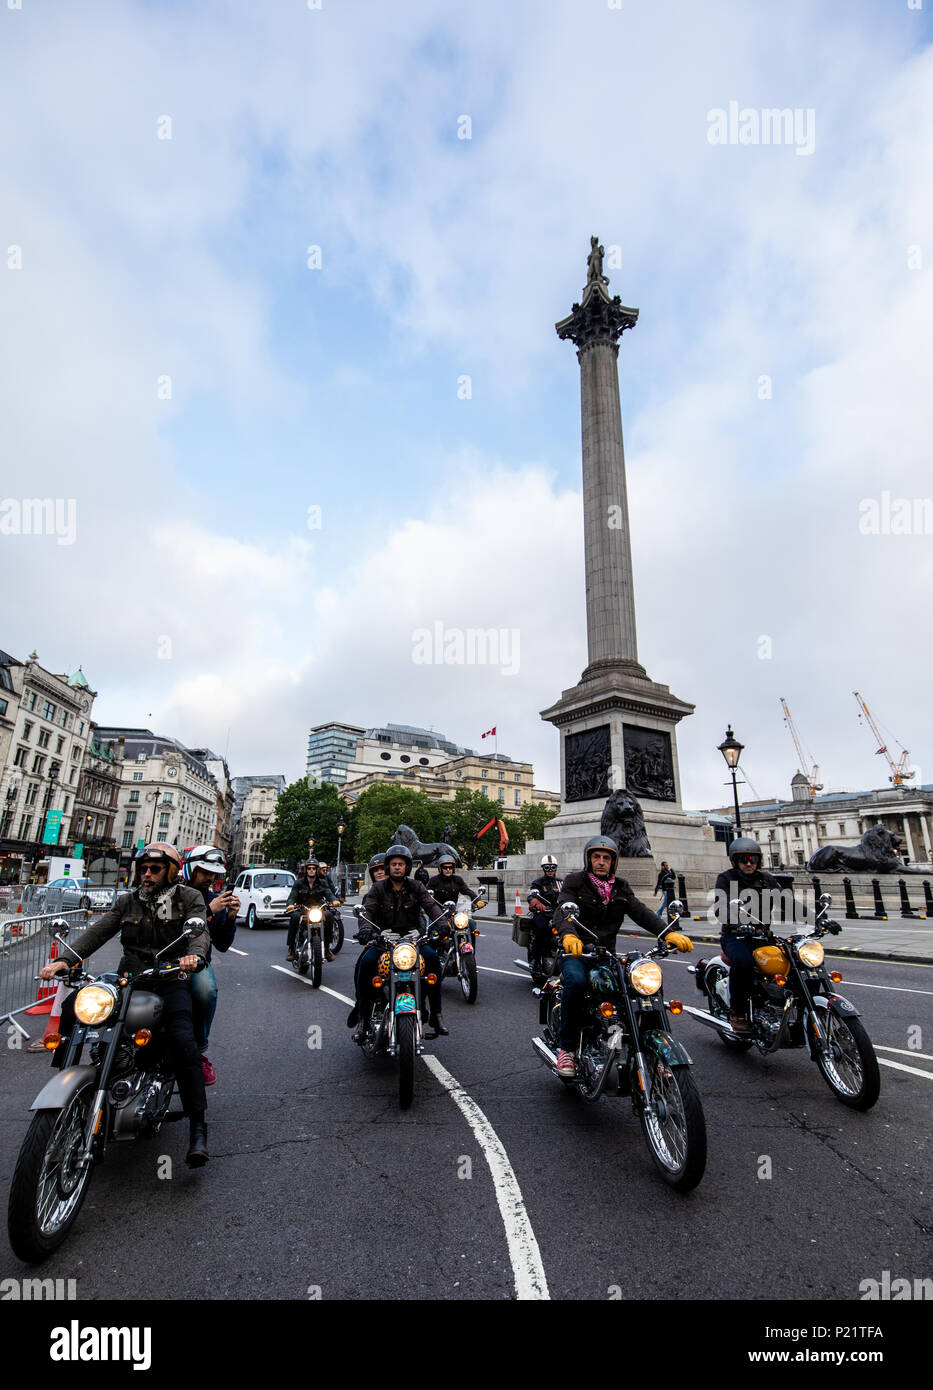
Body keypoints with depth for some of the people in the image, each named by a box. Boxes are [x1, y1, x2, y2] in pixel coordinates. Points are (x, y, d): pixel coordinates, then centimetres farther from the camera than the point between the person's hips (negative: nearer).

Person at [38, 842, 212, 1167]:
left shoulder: (188, 898, 2)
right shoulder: (127, 902, 14)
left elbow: (199, 930, -12)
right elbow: (97, 932, 5)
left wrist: (193, 954, -35)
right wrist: (64, 960, -11)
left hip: (170, 979, -5)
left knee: (182, 1042, -24)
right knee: (72, 1005, -14)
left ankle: (198, 1129, -16)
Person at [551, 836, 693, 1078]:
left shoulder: (621, 888, 15)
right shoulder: (575, 883, 1)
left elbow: (641, 913, 0)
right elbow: (562, 911, -16)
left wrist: (669, 933, -19)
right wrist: (568, 935, -39)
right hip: (575, 951, -4)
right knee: (576, 981, -34)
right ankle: (566, 1048, -17)